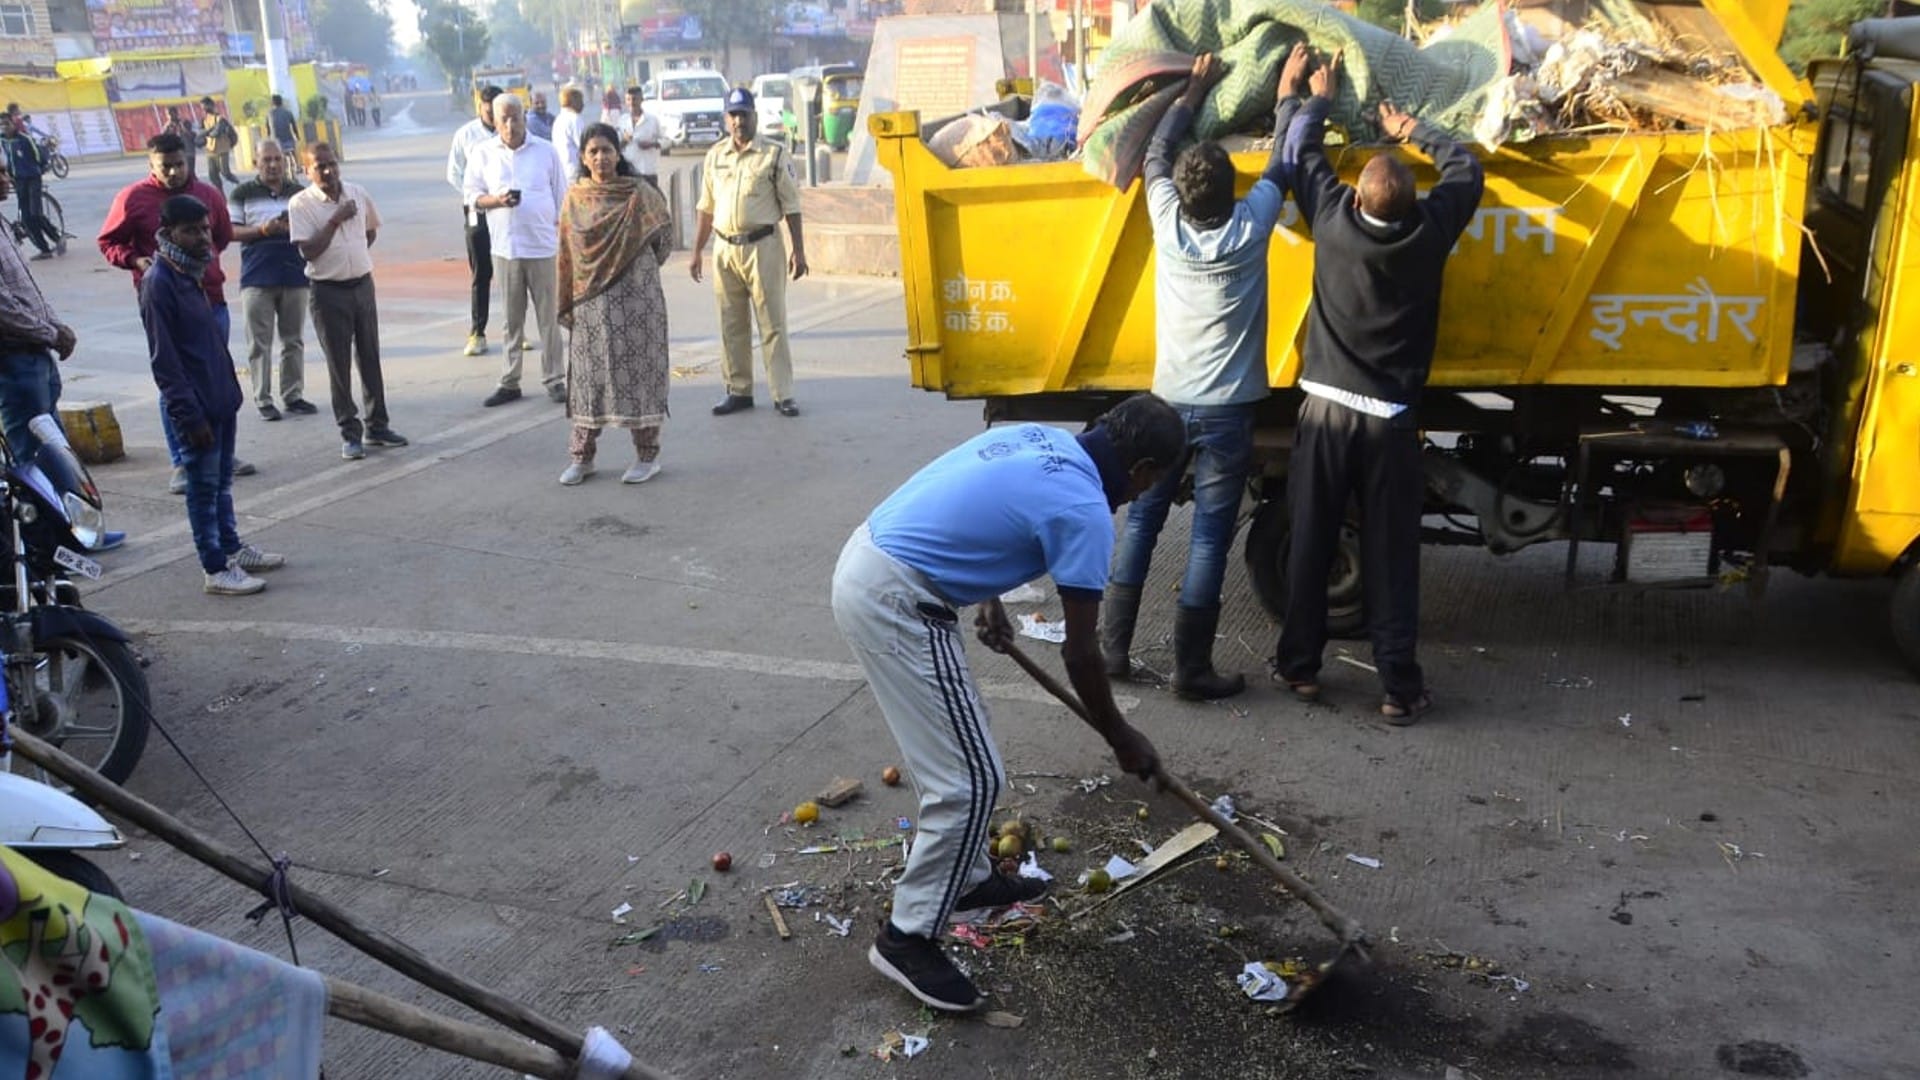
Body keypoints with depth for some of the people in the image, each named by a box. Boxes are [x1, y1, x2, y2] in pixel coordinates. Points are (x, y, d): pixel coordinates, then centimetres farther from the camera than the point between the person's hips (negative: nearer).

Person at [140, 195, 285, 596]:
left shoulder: (191, 274, 11)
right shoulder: (158, 283, -17)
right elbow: (163, 358, -19)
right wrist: (190, 413, -20)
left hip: (220, 398, 9)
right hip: (197, 406, -9)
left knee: (222, 480, 19)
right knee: (204, 487, 0)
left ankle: (232, 548, 32)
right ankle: (217, 570, 7)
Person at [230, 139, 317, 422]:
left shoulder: (298, 193, 10)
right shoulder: (244, 193, 5)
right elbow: (231, 231, 1)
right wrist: (261, 230, -14)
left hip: (294, 275, 2)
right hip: (257, 278, -2)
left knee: (294, 340, 8)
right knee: (260, 342, -1)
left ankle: (293, 395, 17)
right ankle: (264, 400, 4)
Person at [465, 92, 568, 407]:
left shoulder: (546, 151, 3)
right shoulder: (482, 153, 5)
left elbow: (561, 198, 7)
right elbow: (472, 196, 6)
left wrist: (564, 238, 4)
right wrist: (497, 201, -14)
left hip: (544, 246, -1)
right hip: (505, 247, 1)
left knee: (549, 316, 2)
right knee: (512, 318, 6)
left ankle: (554, 380, 10)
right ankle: (509, 382, 13)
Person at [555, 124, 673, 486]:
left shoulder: (641, 194, -2)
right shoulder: (574, 199, 5)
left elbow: (664, 243, 6)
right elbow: (566, 255, 7)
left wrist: (637, 272, 10)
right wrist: (565, 303, 6)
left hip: (636, 298, -2)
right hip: (591, 302, 2)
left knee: (639, 370, 1)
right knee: (589, 374, 6)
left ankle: (647, 455, 12)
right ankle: (582, 456, 14)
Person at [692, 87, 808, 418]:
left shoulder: (774, 154, -2)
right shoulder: (715, 155, 11)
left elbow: (791, 206, -2)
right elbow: (706, 208, 16)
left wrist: (798, 250, -7)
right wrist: (697, 251, 14)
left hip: (762, 245, -4)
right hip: (725, 248, 5)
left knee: (772, 322, -3)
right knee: (732, 324, 9)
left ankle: (783, 394, 1)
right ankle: (739, 390, 19)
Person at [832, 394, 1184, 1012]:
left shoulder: (1041, 437, 11)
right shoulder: (1084, 512, -12)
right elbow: (1080, 652, -5)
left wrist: (988, 601, 35)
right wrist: (1122, 740, 9)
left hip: (865, 563, 10)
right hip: (895, 602, -10)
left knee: (958, 755, 23)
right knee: (971, 778, -3)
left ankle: (964, 878, 38)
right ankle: (907, 938, 7)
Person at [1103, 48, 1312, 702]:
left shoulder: (1168, 223, -5)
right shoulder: (1249, 228, -11)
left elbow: (1156, 155, 14)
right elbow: (1281, 163, 6)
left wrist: (1196, 90, 23)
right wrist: (1289, 92, 21)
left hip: (1169, 402, 3)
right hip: (1226, 409, -3)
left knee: (1141, 520, 13)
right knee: (1210, 536, 0)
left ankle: (1113, 648, 17)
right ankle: (1192, 670, 3)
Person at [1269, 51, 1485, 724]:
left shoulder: (1333, 220, -7)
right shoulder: (1429, 231, -8)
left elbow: (1299, 153, 11)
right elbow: (1466, 168, 12)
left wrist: (1321, 98, 27)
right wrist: (1413, 130, 23)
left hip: (1325, 409, 1)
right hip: (1390, 419, -1)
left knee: (1310, 546, 10)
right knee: (1391, 557, 3)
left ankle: (1300, 666, 21)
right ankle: (1399, 686, 7)